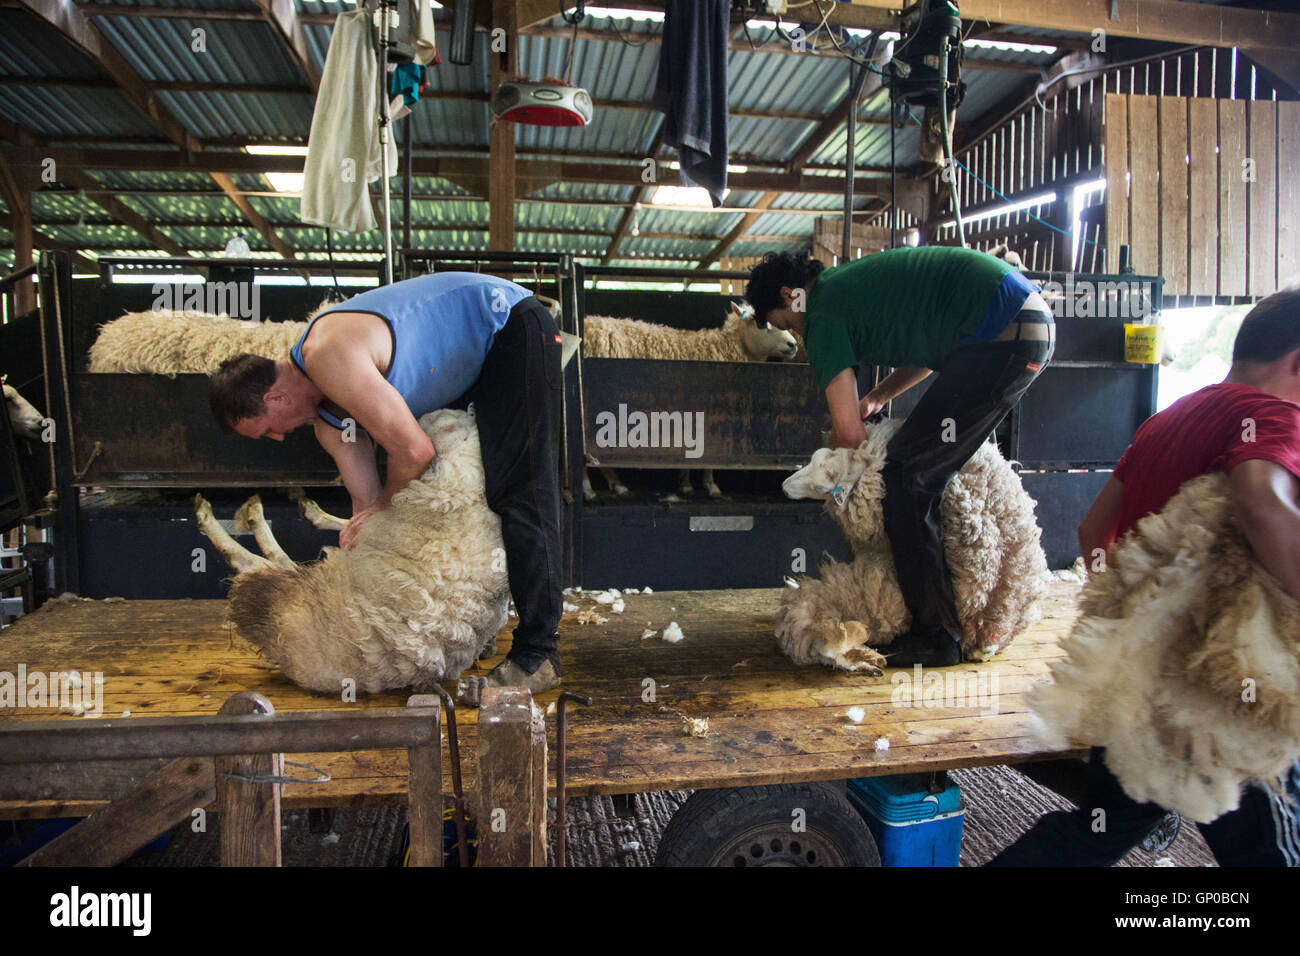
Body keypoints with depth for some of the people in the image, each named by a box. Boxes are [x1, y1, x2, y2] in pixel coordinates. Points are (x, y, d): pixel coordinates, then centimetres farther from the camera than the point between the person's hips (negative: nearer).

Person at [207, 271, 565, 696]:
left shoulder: (329, 357, -27)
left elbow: (414, 450, -27)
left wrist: (387, 504, -6)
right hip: (474, 356, 10)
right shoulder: (326, 413, 3)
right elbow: (367, 501, 4)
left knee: (518, 494, -15)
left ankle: (537, 655, -13)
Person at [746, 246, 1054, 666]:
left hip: (1002, 338, -10)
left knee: (904, 474, -7)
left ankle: (935, 634, -3)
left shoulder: (824, 312, -4)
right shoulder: (849, 281, 24)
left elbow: (849, 432, -8)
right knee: (929, 470, 16)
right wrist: (875, 399, 26)